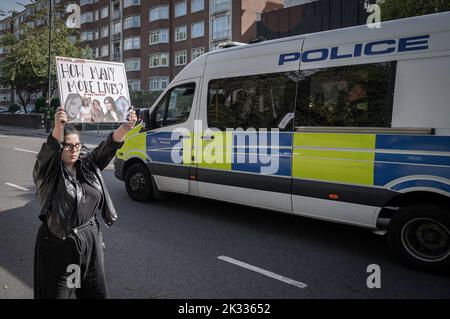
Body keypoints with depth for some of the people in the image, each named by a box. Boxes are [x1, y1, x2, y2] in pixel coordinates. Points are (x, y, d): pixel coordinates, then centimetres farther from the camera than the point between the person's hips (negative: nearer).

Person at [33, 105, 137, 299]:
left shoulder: (88, 165, 4)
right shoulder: (48, 172, -8)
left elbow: (109, 146, -8)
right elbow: (50, 148, -27)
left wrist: (126, 127, -25)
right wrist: (58, 127, -46)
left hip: (91, 240, 4)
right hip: (58, 246, -4)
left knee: (97, 292, 15)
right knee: (58, 292, 8)